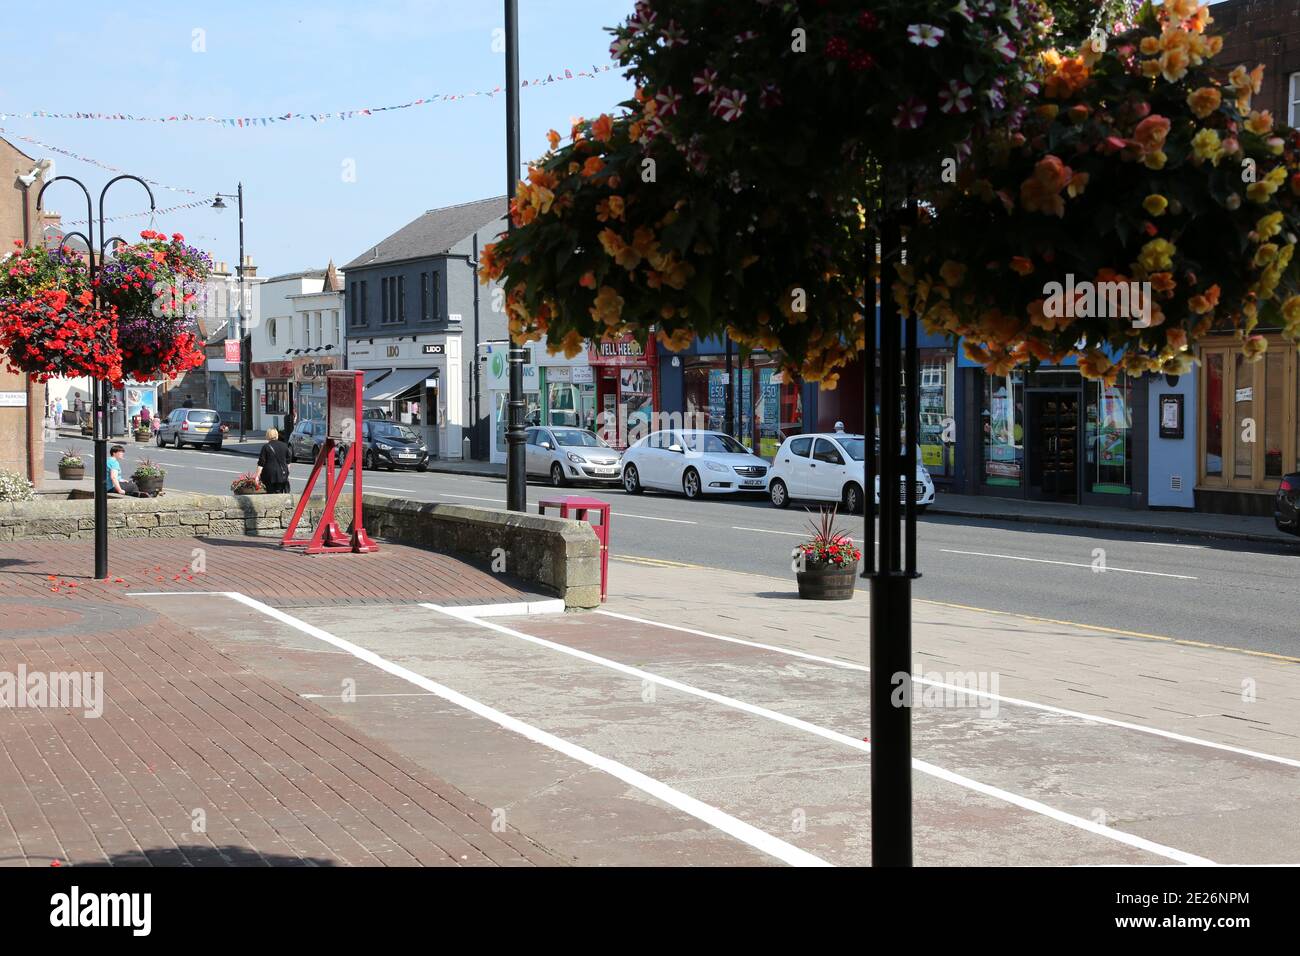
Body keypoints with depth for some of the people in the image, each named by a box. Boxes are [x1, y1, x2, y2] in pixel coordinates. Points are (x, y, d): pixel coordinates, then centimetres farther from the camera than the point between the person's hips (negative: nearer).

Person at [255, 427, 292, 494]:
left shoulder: (266, 447, -4)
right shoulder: (284, 446, 8)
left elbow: (261, 463, -6)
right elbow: (288, 462, 16)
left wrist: (258, 476, -4)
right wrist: (287, 472, 28)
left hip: (269, 475, -3)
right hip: (282, 475, 3)